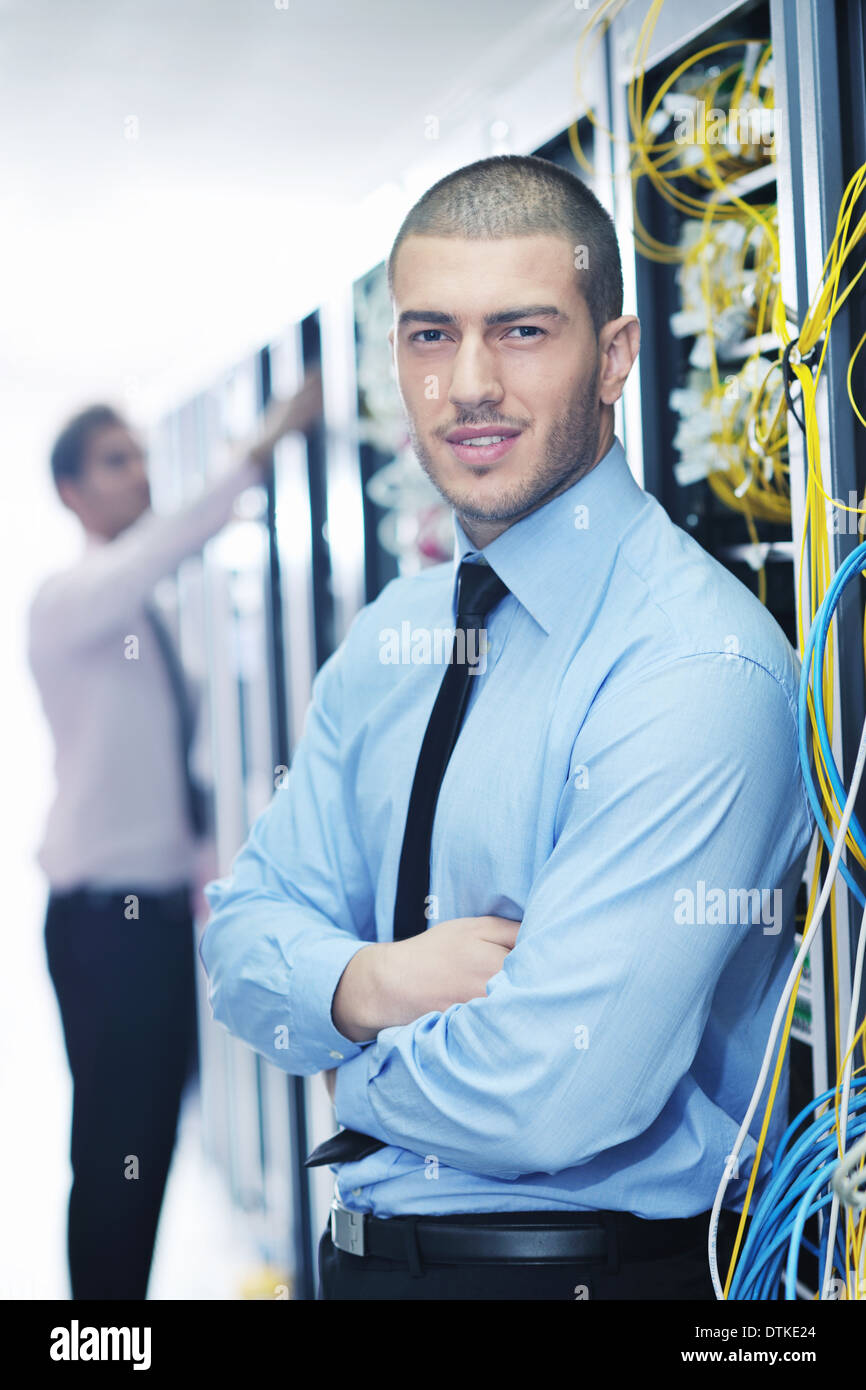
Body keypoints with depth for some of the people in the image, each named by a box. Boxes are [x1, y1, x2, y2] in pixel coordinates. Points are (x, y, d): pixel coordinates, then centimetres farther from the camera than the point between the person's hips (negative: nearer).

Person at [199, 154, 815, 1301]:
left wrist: (355, 1052, -9)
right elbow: (243, 931, 3)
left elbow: (553, 1097, -27)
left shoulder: (702, 669, -22)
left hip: (608, 1265, -6)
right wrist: (364, 984, -17)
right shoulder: (391, 637, 2)